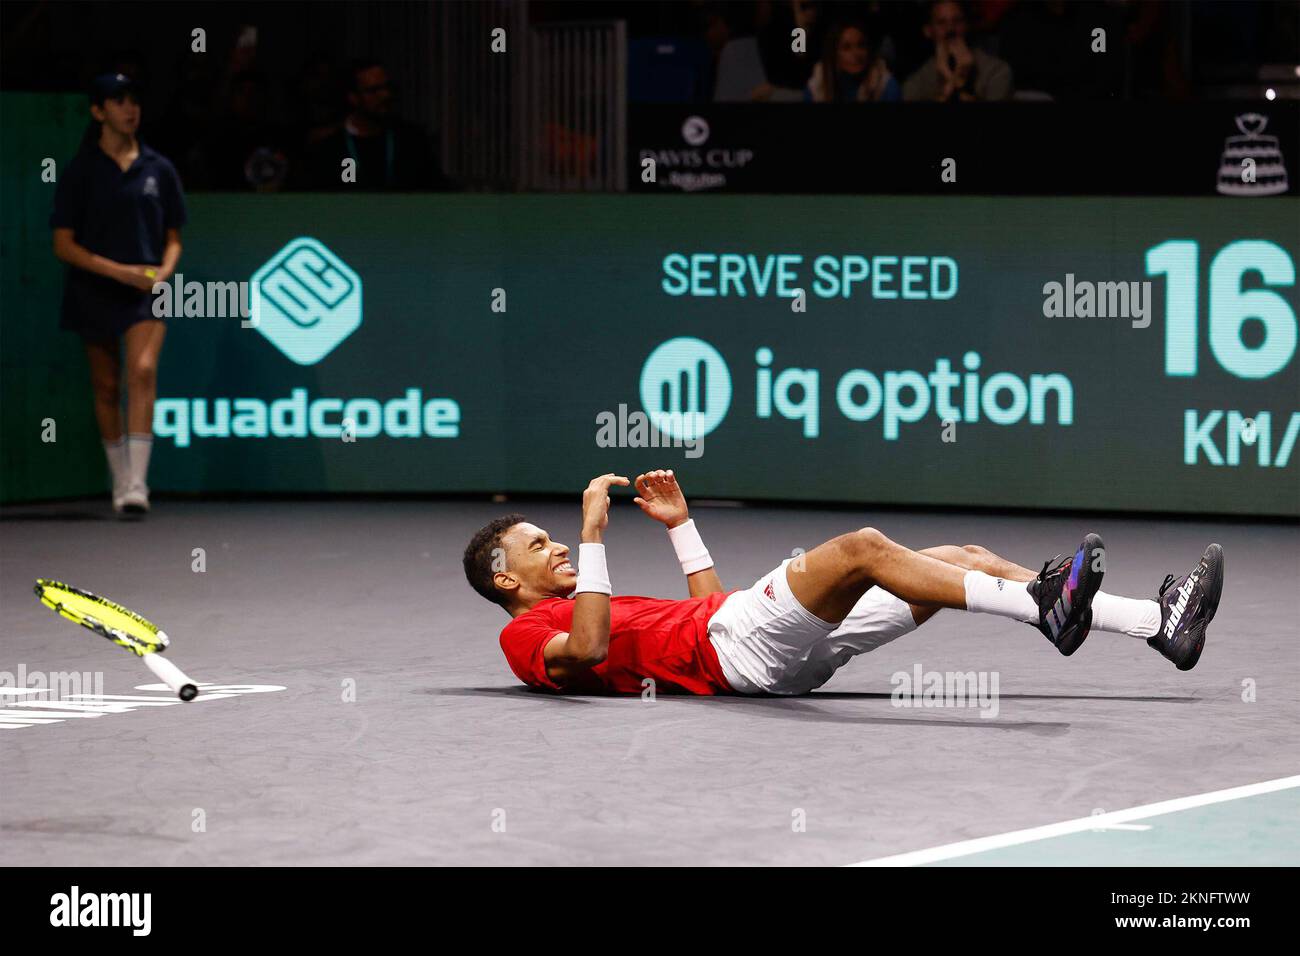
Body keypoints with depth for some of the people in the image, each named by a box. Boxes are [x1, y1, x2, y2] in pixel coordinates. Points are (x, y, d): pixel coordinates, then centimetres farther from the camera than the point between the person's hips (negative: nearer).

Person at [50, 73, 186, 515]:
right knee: (106, 386, 7)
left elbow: (172, 238, 15)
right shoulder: (80, 172, 0)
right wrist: (120, 271, -14)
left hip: (146, 293, 0)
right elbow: (64, 245, -3)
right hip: (93, 292, 0)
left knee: (143, 369, -21)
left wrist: (164, 271, -7)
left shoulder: (158, 169, 7)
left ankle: (137, 483, -27)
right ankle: (120, 481, 23)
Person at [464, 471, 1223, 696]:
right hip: (733, 654, -9)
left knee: (964, 558, -3)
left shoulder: (609, 605, 33)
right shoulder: (528, 635, 6)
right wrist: (594, 534, -16)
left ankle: (1161, 624, -13)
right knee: (862, 547, -29)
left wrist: (681, 526, 31)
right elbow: (587, 649, -18)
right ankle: (1042, 607, -39)